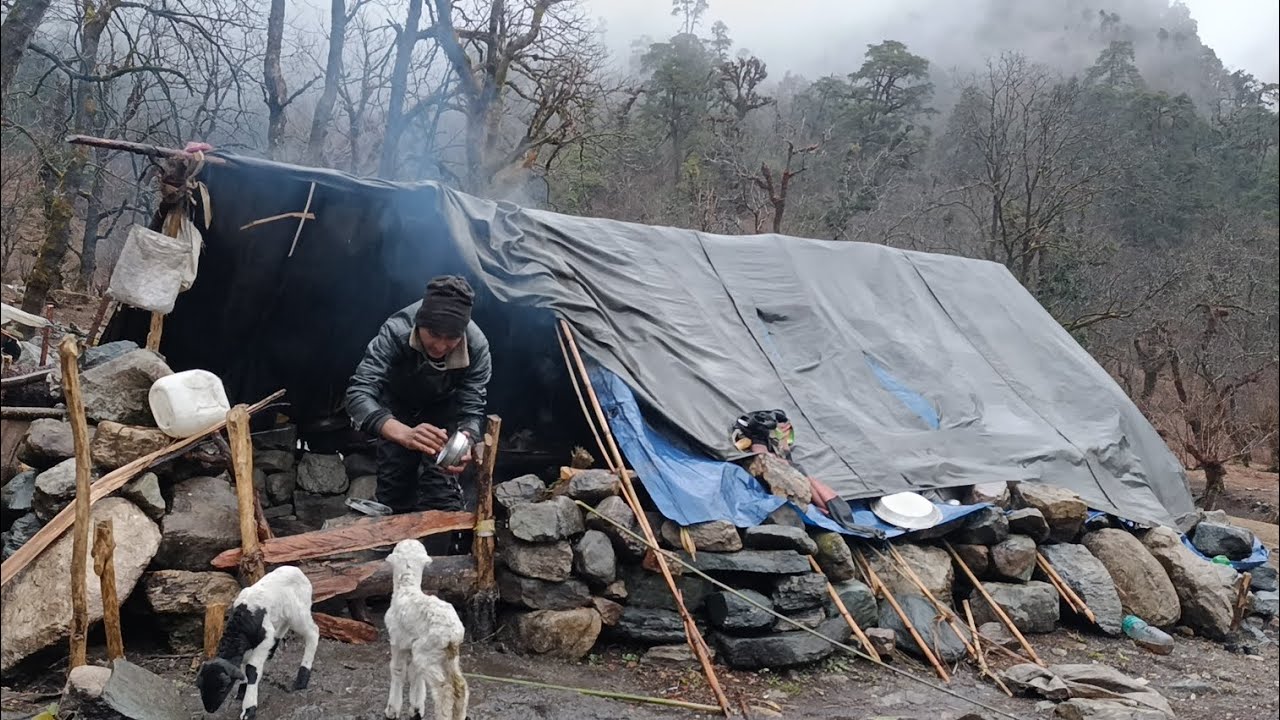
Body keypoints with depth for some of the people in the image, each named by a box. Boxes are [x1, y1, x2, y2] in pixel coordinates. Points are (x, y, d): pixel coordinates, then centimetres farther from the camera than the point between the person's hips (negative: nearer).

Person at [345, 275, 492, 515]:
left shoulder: (477, 347, -35)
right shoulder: (395, 332, -40)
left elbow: (471, 411, -27)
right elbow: (358, 394, -46)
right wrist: (405, 434, -64)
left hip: (442, 409, 0)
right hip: (397, 405, 0)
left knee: (442, 482, -12)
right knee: (394, 486, 1)